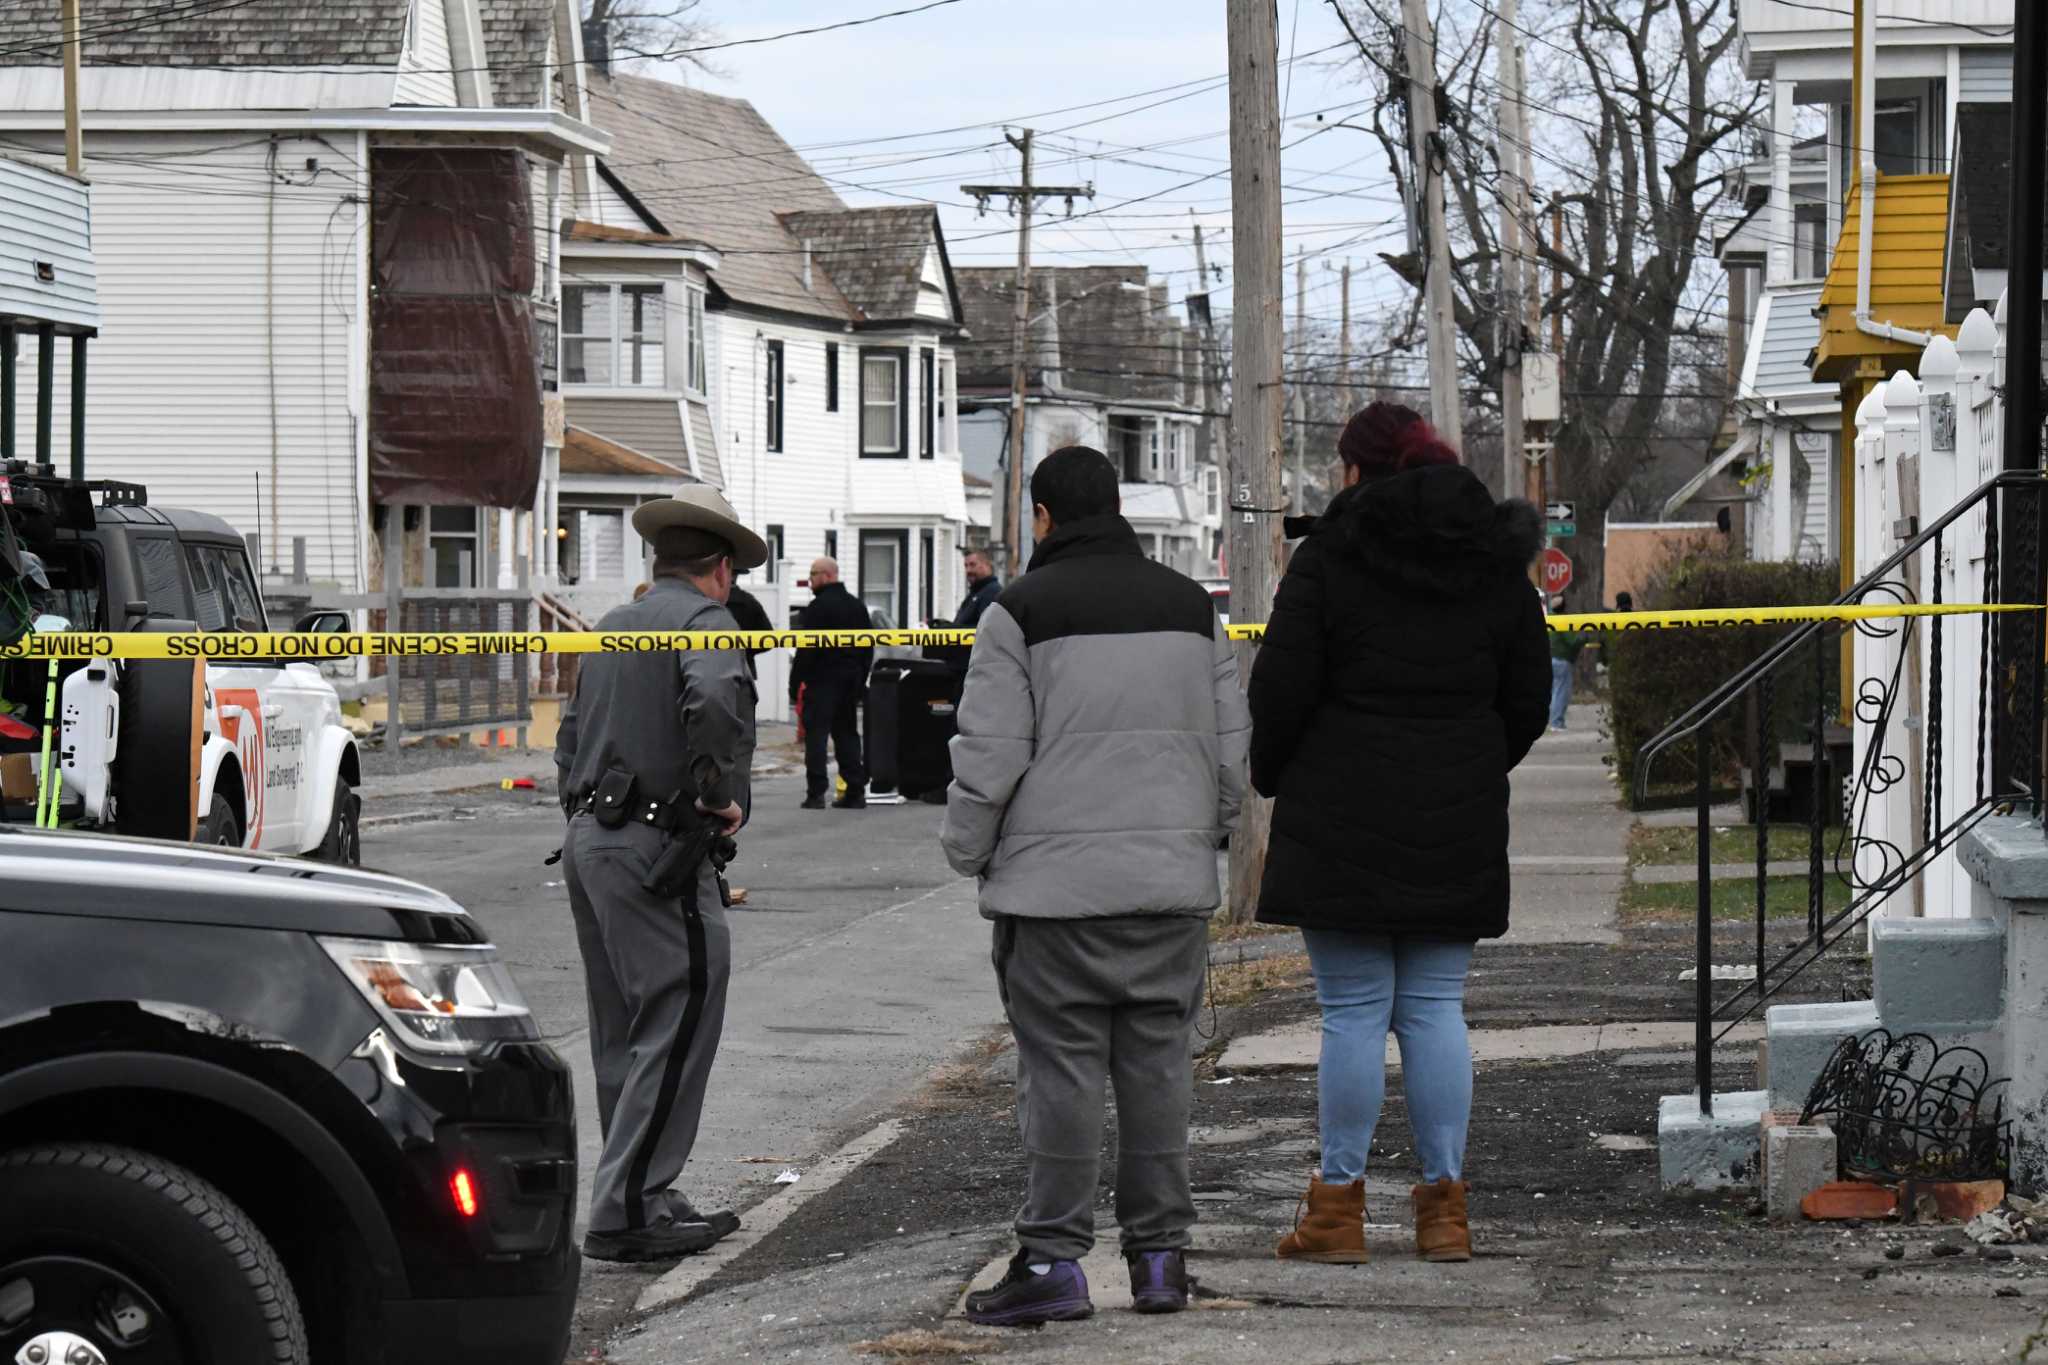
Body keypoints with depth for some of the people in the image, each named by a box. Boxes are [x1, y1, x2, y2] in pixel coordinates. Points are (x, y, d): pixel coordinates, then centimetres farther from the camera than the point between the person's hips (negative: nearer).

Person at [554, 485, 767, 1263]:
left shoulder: (611, 629, 19)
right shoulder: (702, 619, -8)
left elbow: (570, 739, 22)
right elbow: (715, 697, -28)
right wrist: (723, 794, -18)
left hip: (587, 841, 9)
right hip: (655, 848, -9)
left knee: (625, 1033, 15)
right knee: (679, 1024, -7)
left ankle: (635, 1198, 19)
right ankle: (625, 1212, -10)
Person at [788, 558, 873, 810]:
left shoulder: (818, 607, -12)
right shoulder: (857, 606, 14)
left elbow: (807, 649, -16)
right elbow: (869, 647, 17)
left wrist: (795, 683, -10)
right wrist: (860, 681, 20)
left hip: (822, 680, -7)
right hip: (850, 681, 7)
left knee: (816, 734, -5)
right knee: (847, 733, 12)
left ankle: (816, 793, -10)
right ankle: (855, 791, 10)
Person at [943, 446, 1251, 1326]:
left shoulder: (1022, 612, -4)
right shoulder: (1191, 606, 12)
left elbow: (988, 757, -7)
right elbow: (1233, 744, 14)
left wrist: (969, 854, 6)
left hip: (1056, 882, -4)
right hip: (1173, 884, 4)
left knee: (1061, 1070, -2)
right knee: (1158, 1064, 9)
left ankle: (1054, 1261, -1)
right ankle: (1160, 1254, 12)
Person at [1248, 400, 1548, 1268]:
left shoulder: (1329, 556, -6)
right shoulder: (1497, 565, 8)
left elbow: (1282, 690, -8)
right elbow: (1529, 703, 12)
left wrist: (1272, 775, 9)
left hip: (1343, 823, -4)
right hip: (1458, 831, 4)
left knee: (1354, 1014, -1)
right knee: (1436, 1010, 8)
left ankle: (1339, 1205, 2)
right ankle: (1443, 1204, 8)